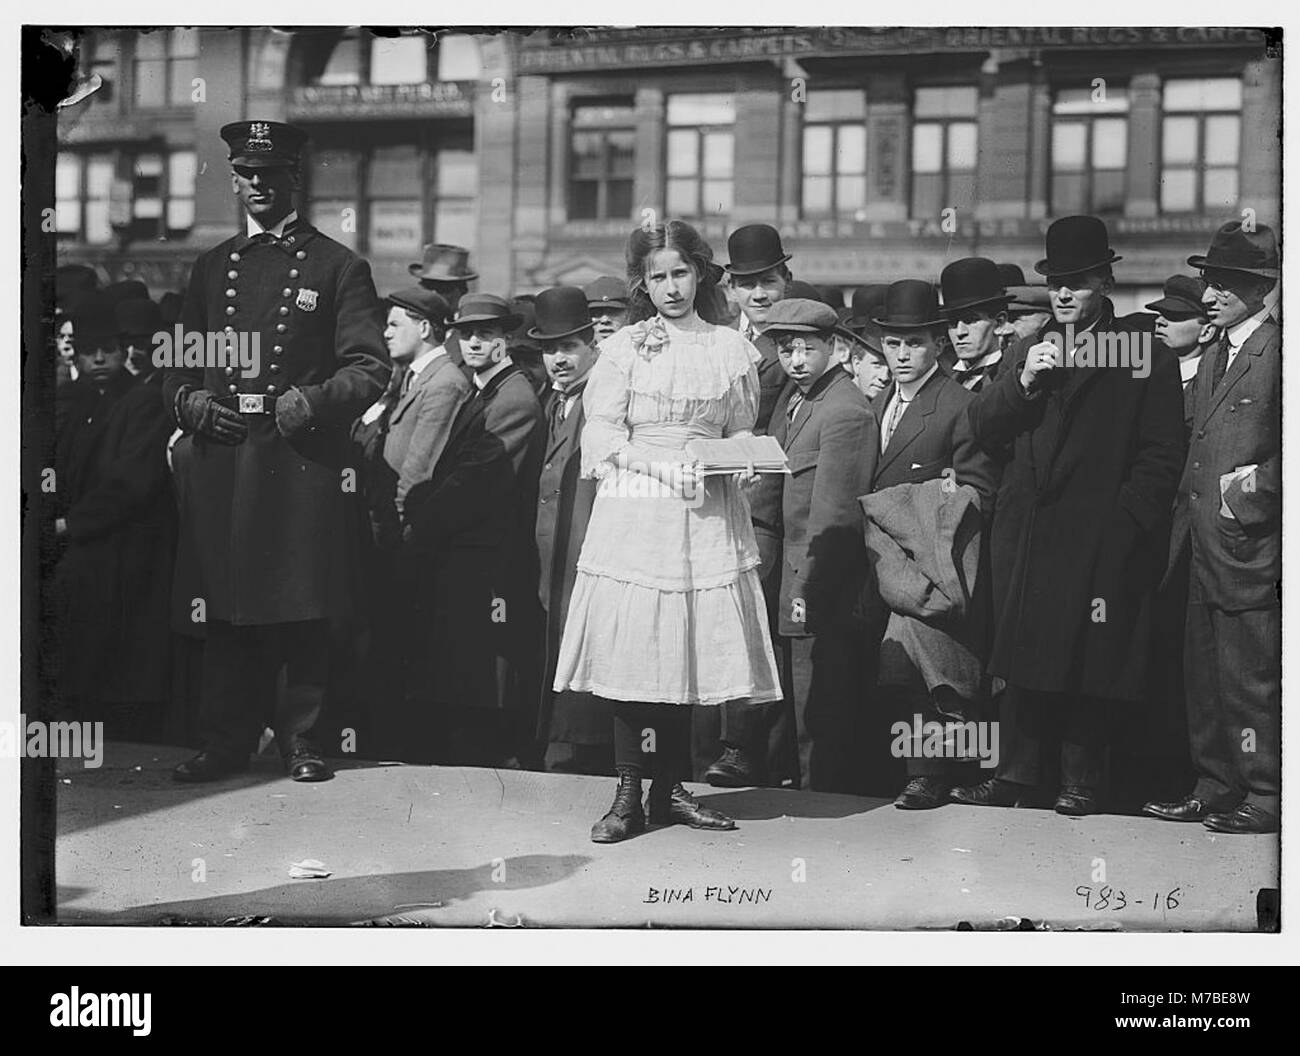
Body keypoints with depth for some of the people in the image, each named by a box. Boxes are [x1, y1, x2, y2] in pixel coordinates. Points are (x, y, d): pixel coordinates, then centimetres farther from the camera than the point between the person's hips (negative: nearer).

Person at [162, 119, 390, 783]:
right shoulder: (211, 267, 17)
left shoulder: (337, 267, 4)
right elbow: (178, 366, 20)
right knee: (225, 612, 4)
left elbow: (370, 369, -2)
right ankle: (226, 742, 11)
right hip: (221, 466, 3)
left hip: (304, 462, -3)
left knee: (305, 613, -1)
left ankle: (299, 739, 10)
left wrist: (304, 405, -15)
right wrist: (191, 402, -2)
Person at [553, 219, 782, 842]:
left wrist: (741, 463, -7)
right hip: (634, 511, -2)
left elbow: (741, 433, 15)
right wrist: (667, 468, -14)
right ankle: (629, 795, -1)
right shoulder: (624, 348, 3)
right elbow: (603, 438, -2)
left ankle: (670, 789, 11)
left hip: (706, 514, 2)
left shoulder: (730, 349, 10)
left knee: (690, 650, 1)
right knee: (632, 649, -6)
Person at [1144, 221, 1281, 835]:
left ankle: (1264, 796, 4)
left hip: (1250, 548, -8)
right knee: (1203, 678, 11)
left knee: (1250, 680, -4)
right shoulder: (1212, 360, 18)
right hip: (1205, 549, 8)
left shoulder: (1279, 353, -9)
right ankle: (1214, 789, 19)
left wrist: (1256, 485, -17)